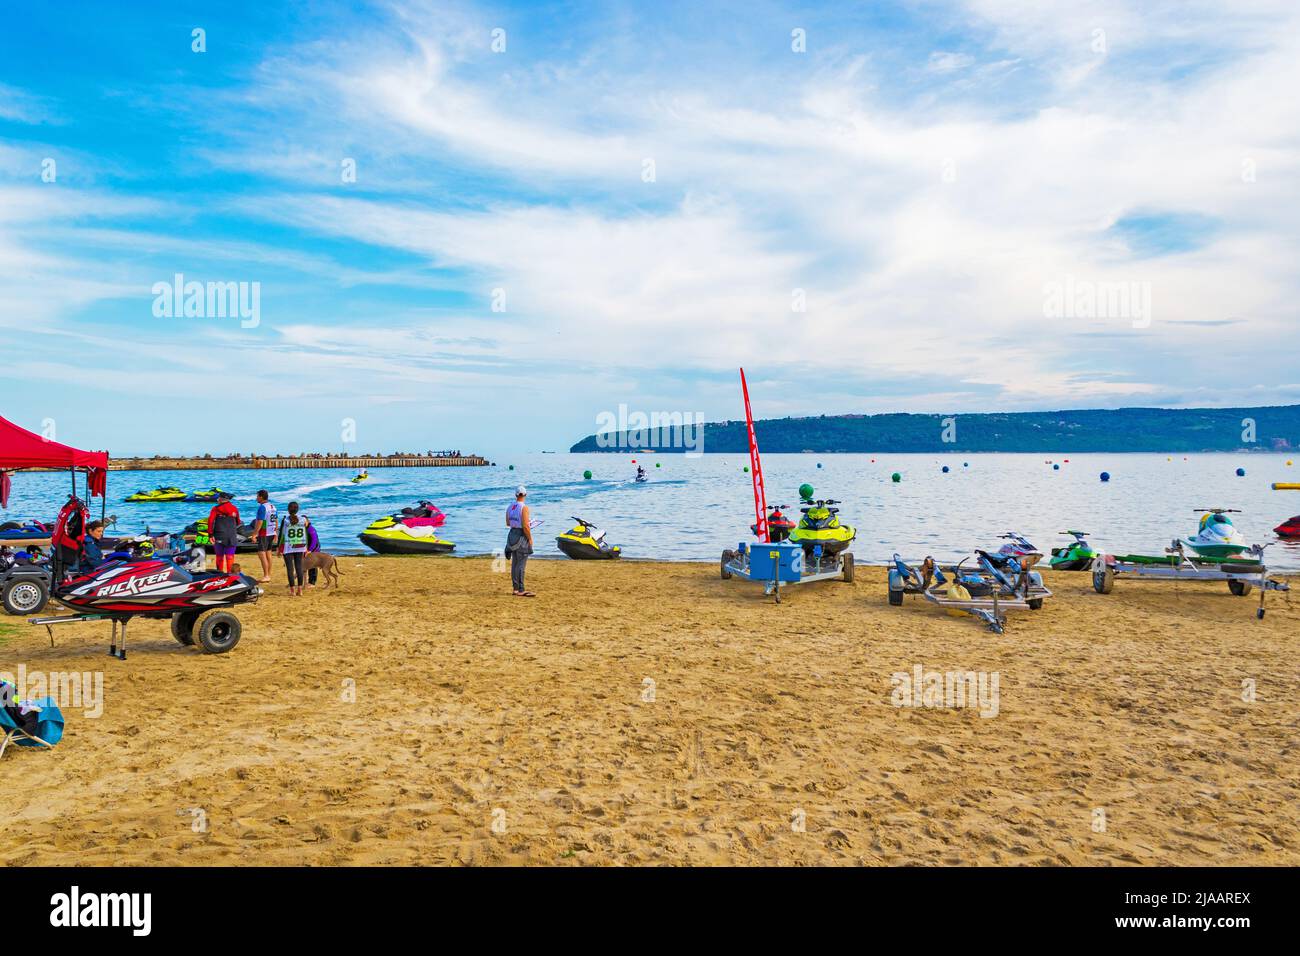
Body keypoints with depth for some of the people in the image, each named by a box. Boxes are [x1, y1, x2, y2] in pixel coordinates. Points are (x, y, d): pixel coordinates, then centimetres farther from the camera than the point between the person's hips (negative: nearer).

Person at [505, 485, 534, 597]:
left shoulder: (510, 507, 7)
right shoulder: (524, 508, -15)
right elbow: (525, 526, -19)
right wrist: (530, 538, -10)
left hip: (512, 535, 8)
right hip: (522, 536, -8)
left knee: (514, 563, 14)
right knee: (521, 564, -5)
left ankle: (515, 588, 21)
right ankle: (521, 590, -4)